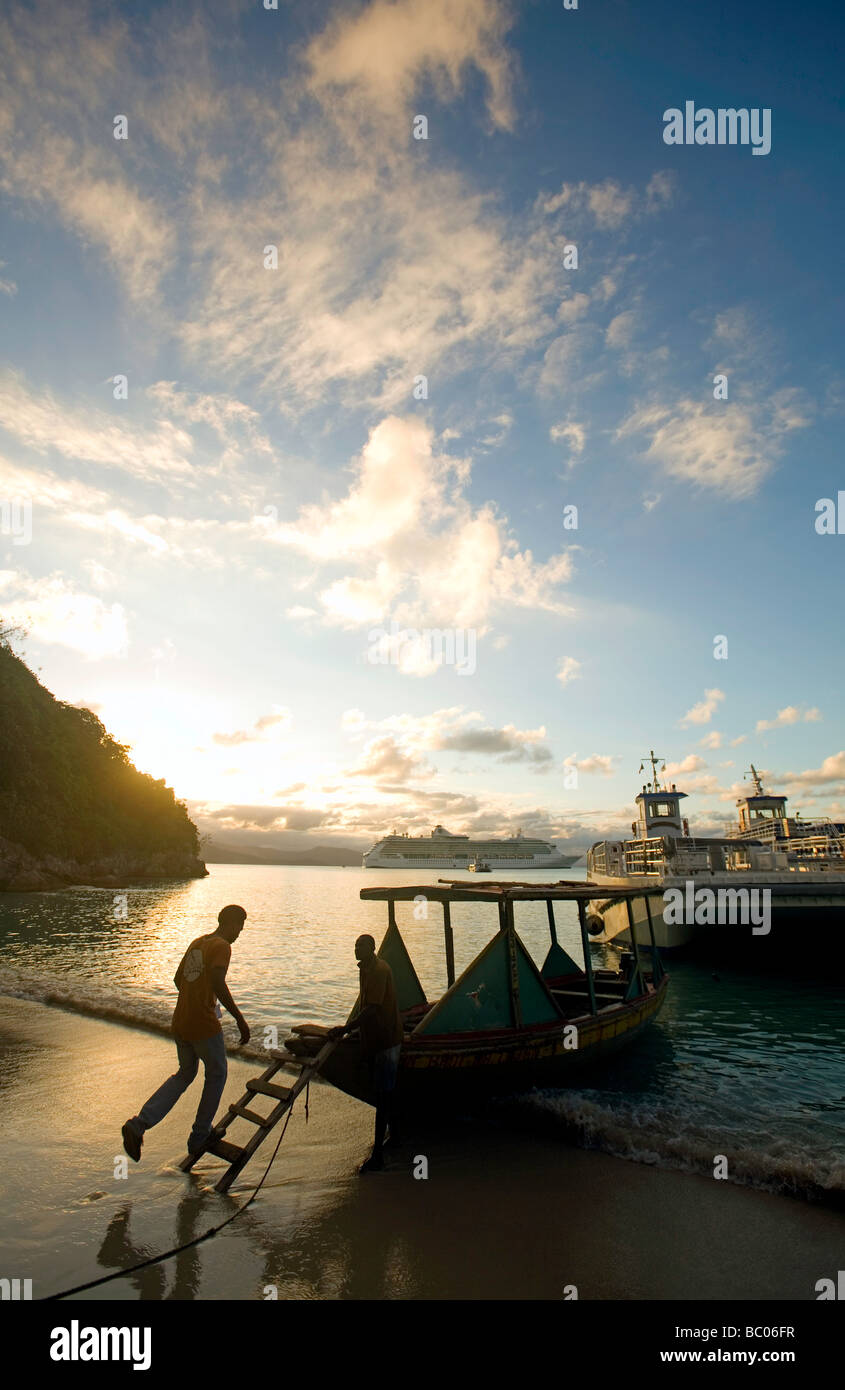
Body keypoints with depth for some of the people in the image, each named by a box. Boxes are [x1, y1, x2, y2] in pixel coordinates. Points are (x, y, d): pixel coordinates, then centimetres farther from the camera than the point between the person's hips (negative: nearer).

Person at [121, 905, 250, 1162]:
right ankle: (199, 1137, 24)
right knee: (216, 1076, 16)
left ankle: (138, 1124, 10)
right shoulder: (221, 946, -14)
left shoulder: (196, 943, 11)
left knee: (185, 1073, 24)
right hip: (204, 1025, -7)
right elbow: (218, 983, -28)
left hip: (180, 1022, 7)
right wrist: (240, 1019, -23)